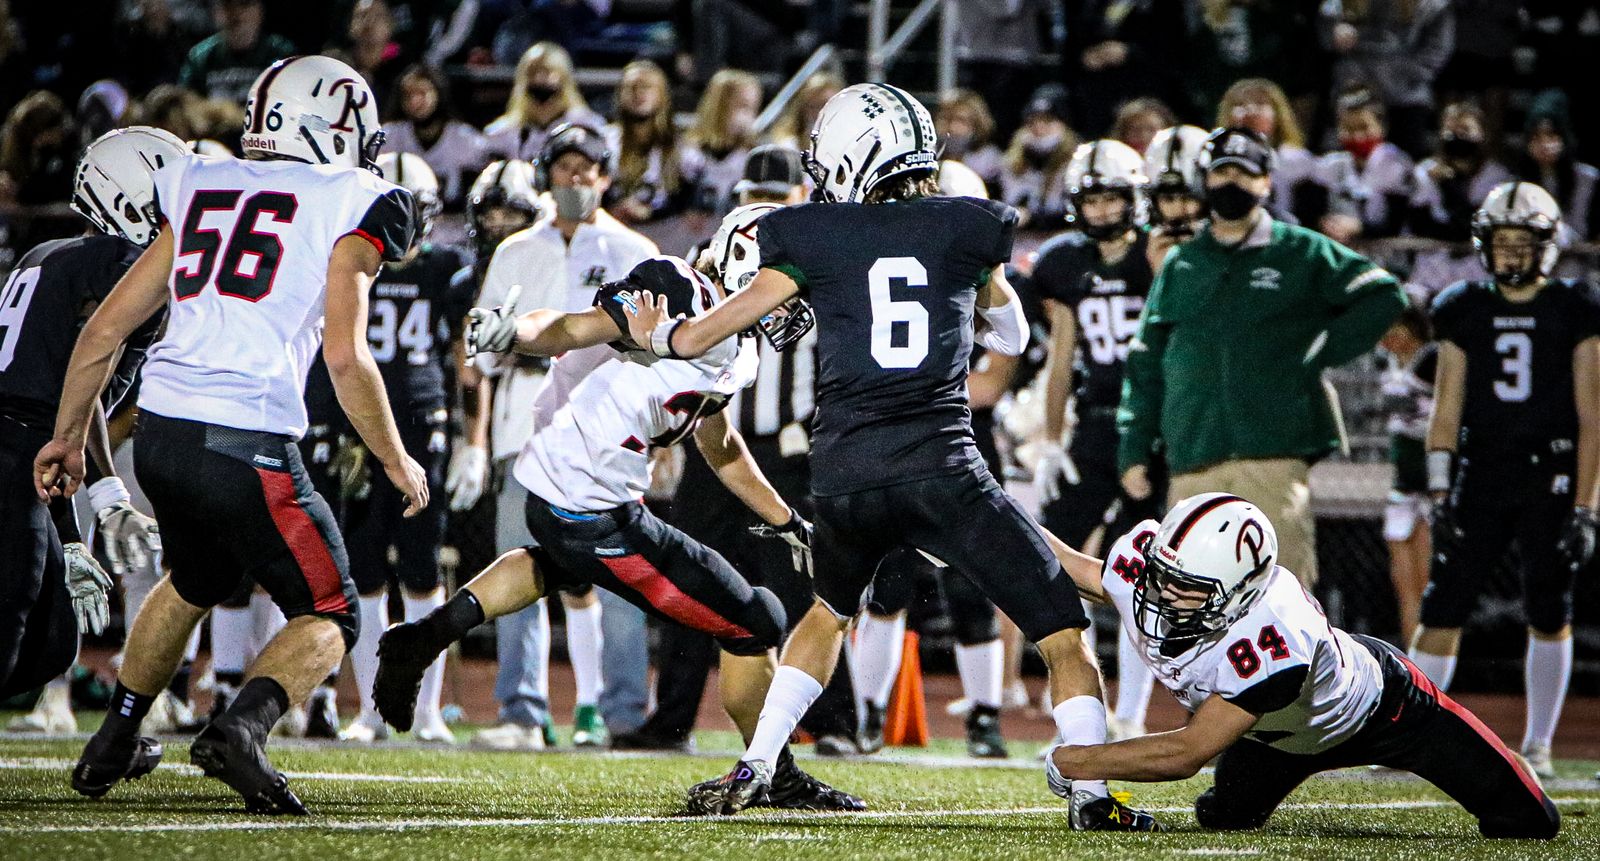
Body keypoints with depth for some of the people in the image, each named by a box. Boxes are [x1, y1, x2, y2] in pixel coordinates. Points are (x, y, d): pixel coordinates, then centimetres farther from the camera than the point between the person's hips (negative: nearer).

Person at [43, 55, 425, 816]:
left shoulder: (199, 192, 17)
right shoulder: (347, 208, 1)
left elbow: (105, 329, 17)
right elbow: (345, 358, -7)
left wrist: (68, 435, 29)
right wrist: (396, 462, 6)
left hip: (159, 434, 6)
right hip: (245, 443, -6)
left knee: (197, 580, 33)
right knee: (329, 617, 9)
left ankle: (111, 746, 37)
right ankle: (241, 728, -17)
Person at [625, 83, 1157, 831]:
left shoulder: (813, 237, 8)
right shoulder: (965, 228, 10)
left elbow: (718, 327, 13)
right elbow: (1012, 336, 27)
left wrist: (660, 335, 34)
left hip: (844, 476, 2)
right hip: (941, 471, -2)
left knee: (829, 609, 32)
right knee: (1062, 635, 3)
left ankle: (752, 771, 27)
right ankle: (1091, 794, -10)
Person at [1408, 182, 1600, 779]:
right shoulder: (1464, 311, 7)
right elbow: (1446, 409, 9)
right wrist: (1440, 494, 0)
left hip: (1551, 479, -2)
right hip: (1480, 476, 2)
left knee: (1549, 616, 1)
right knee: (1443, 610, -4)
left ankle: (1537, 747, 12)